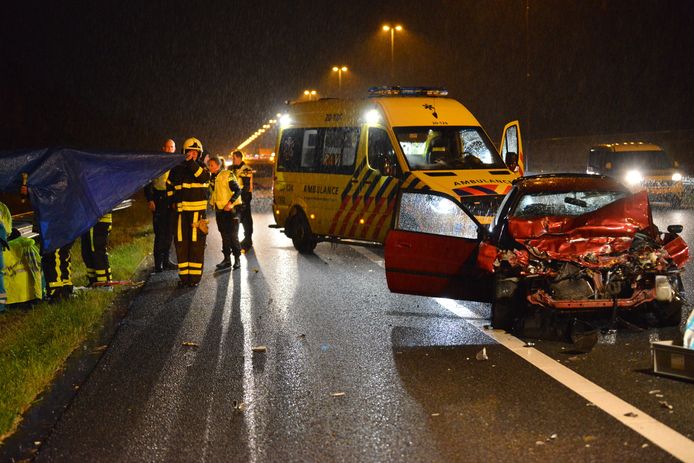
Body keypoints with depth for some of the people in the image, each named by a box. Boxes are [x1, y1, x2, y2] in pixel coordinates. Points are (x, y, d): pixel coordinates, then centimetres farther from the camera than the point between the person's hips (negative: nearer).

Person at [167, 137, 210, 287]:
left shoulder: (202, 168, 5)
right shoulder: (177, 169, 11)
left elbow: (204, 178, -19)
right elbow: (169, 185, 26)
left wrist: (192, 163, -19)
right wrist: (173, 200, 16)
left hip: (198, 211, -3)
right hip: (182, 211, 3)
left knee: (197, 244, -5)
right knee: (181, 244, 3)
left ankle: (195, 276, 0)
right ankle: (184, 275, 11)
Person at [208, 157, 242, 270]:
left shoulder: (227, 175, -12)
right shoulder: (212, 178, 10)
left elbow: (238, 190, -15)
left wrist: (230, 203, -24)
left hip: (230, 209, -7)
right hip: (219, 210, 7)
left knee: (233, 235, -6)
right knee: (224, 236, 10)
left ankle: (237, 259, 3)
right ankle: (227, 259, 15)